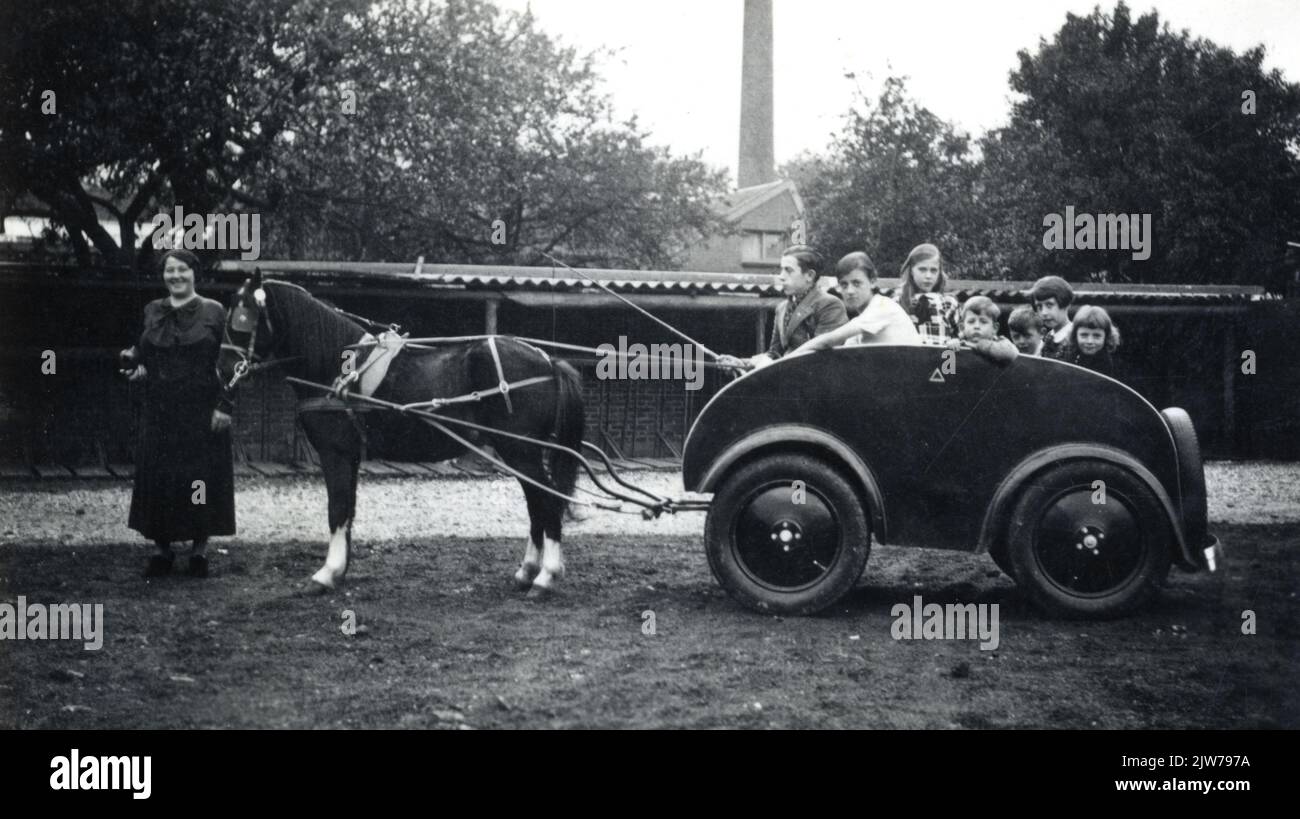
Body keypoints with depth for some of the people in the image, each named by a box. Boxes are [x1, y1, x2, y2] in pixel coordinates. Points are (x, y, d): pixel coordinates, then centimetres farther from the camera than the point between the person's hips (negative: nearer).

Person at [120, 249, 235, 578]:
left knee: (201, 477, 1)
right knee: (157, 477, 3)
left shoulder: (213, 311, -1)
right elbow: (142, 353, 17)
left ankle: (200, 547, 13)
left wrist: (223, 406, -11)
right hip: (160, 411, 3)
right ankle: (162, 548, 13)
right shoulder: (152, 312, 10)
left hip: (202, 410, -3)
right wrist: (135, 365, -7)